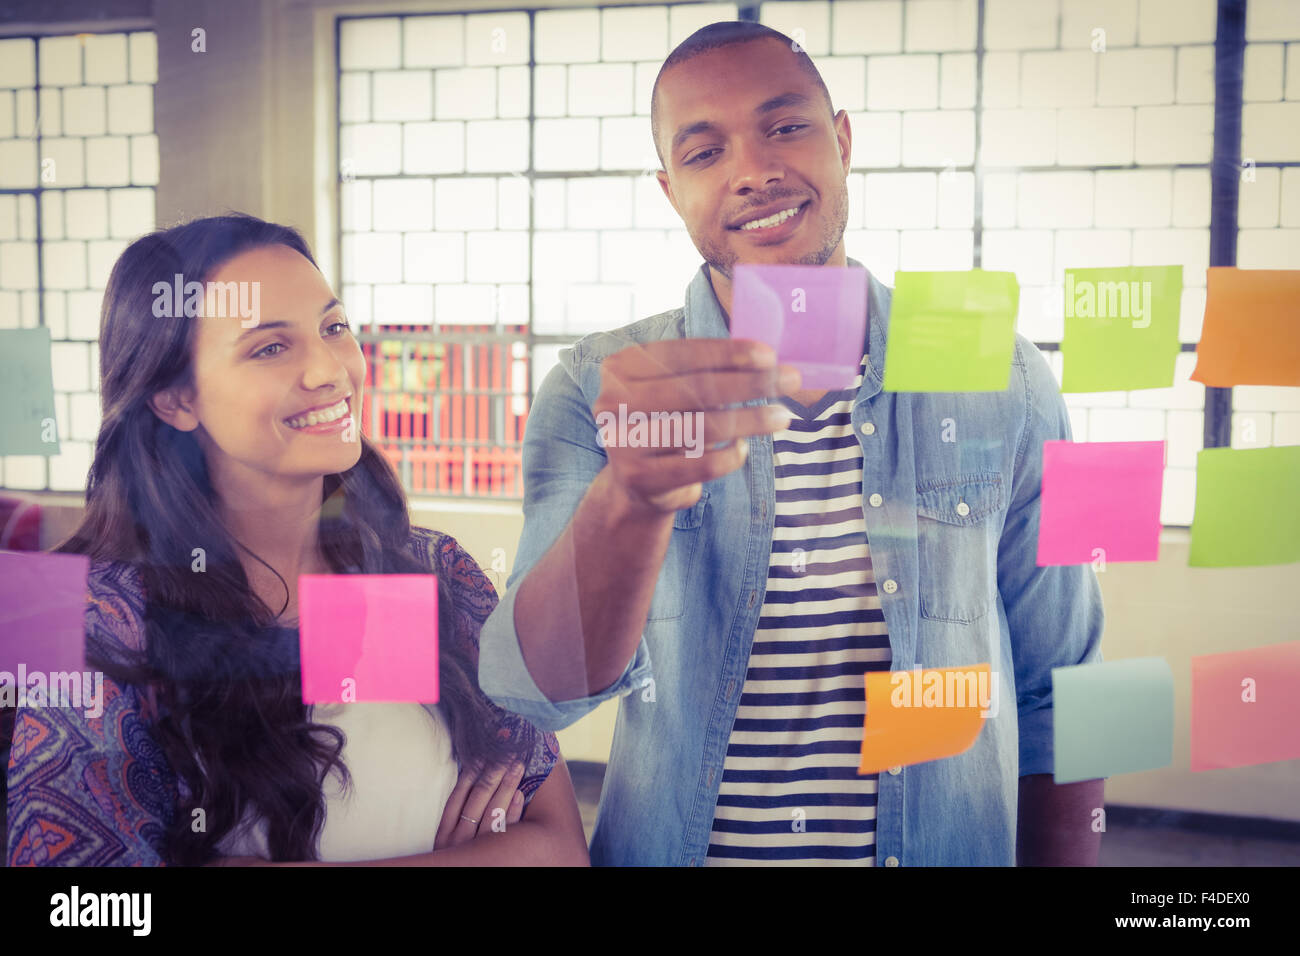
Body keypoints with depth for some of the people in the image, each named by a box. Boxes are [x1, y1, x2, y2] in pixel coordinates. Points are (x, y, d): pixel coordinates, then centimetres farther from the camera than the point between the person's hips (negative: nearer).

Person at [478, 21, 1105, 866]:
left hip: (946, 848, 1)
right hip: (675, 845, 0)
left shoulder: (1002, 385, -8)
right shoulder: (598, 391, -11)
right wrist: (630, 501, -40)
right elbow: (538, 693, -23)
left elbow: (1054, 694, 0)